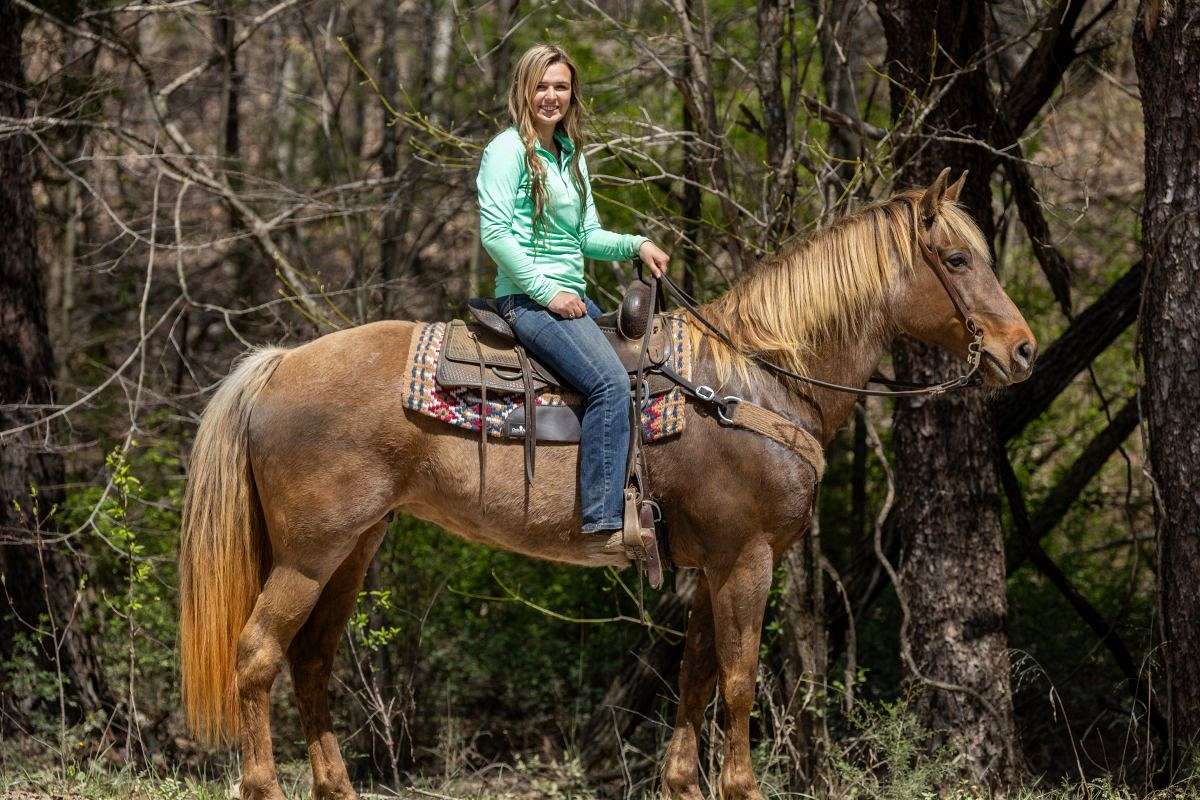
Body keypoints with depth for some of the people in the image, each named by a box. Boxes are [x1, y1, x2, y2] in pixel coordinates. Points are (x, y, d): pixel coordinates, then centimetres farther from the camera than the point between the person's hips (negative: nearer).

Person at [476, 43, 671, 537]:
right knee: (610, 381, -26)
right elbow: (494, 233, -16)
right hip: (528, 300, -9)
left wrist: (636, 245, 2)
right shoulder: (509, 149, -8)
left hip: (572, 299, 9)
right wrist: (548, 292, -17)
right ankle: (603, 522, -29)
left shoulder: (572, 155, 17)